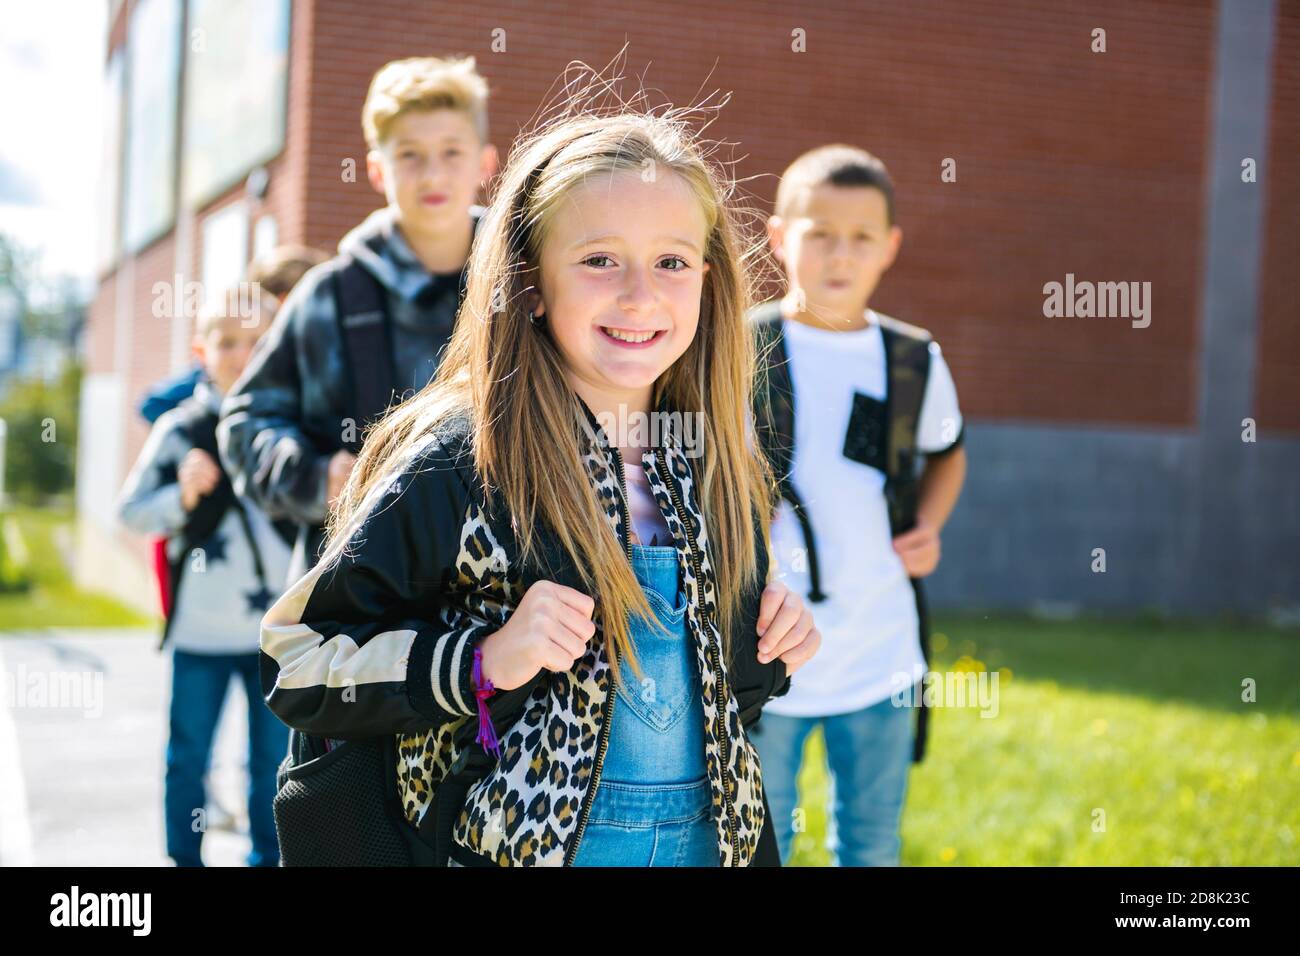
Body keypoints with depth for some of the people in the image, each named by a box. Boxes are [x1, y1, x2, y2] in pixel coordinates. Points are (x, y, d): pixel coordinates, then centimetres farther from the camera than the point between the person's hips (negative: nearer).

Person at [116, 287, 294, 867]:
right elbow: (131, 512, 0)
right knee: (188, 755, 9)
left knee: (274, 755, 10)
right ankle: (184, 857, 23)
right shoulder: (179, 429, -1)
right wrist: (182, 496, -16)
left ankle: (268, 856, 25)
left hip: (277, 626, 1)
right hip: (199, 627, -1)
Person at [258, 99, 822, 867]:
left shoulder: (724, 474, 1)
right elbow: (299, 663, -14)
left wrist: (772, 655, -5)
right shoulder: (457, 466, -16)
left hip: (709, 843, 5)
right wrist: (484, 660, -25)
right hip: (509, 844, -4)